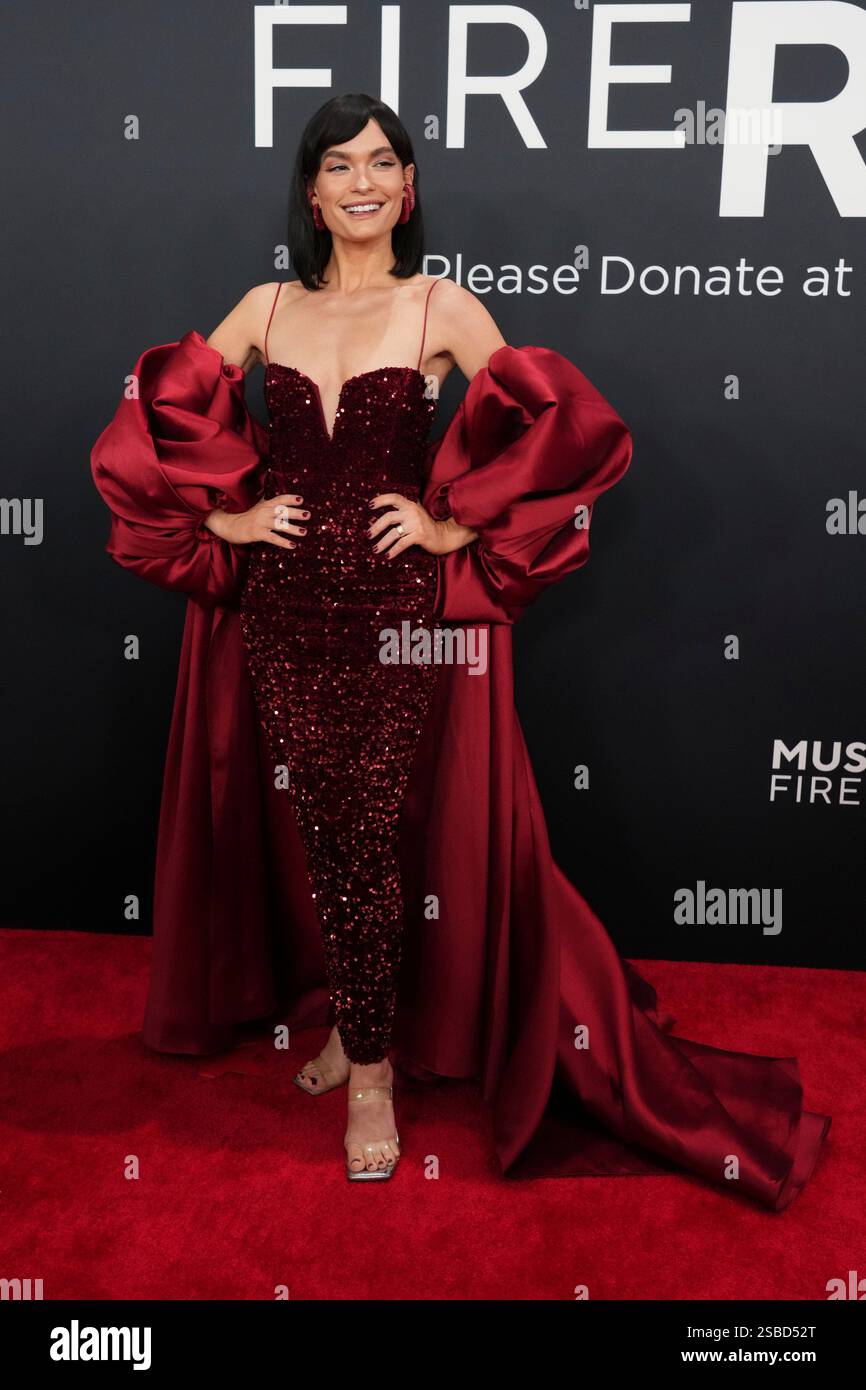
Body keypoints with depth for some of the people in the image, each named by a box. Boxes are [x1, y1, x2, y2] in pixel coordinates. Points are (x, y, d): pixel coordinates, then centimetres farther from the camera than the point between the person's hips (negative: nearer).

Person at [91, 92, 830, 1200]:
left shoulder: (442, 310, 1)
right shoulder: (267, 308, 9)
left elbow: (568, 429, -5)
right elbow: (154, 420, 13)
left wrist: (456, 528, -7)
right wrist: (223, 516, 2)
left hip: (395, 613, -3)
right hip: (283, 610, 3)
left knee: (371, 834, 0)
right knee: (316, 830, 9)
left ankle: (368, 1063, 19)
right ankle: (357, 1023, 32)